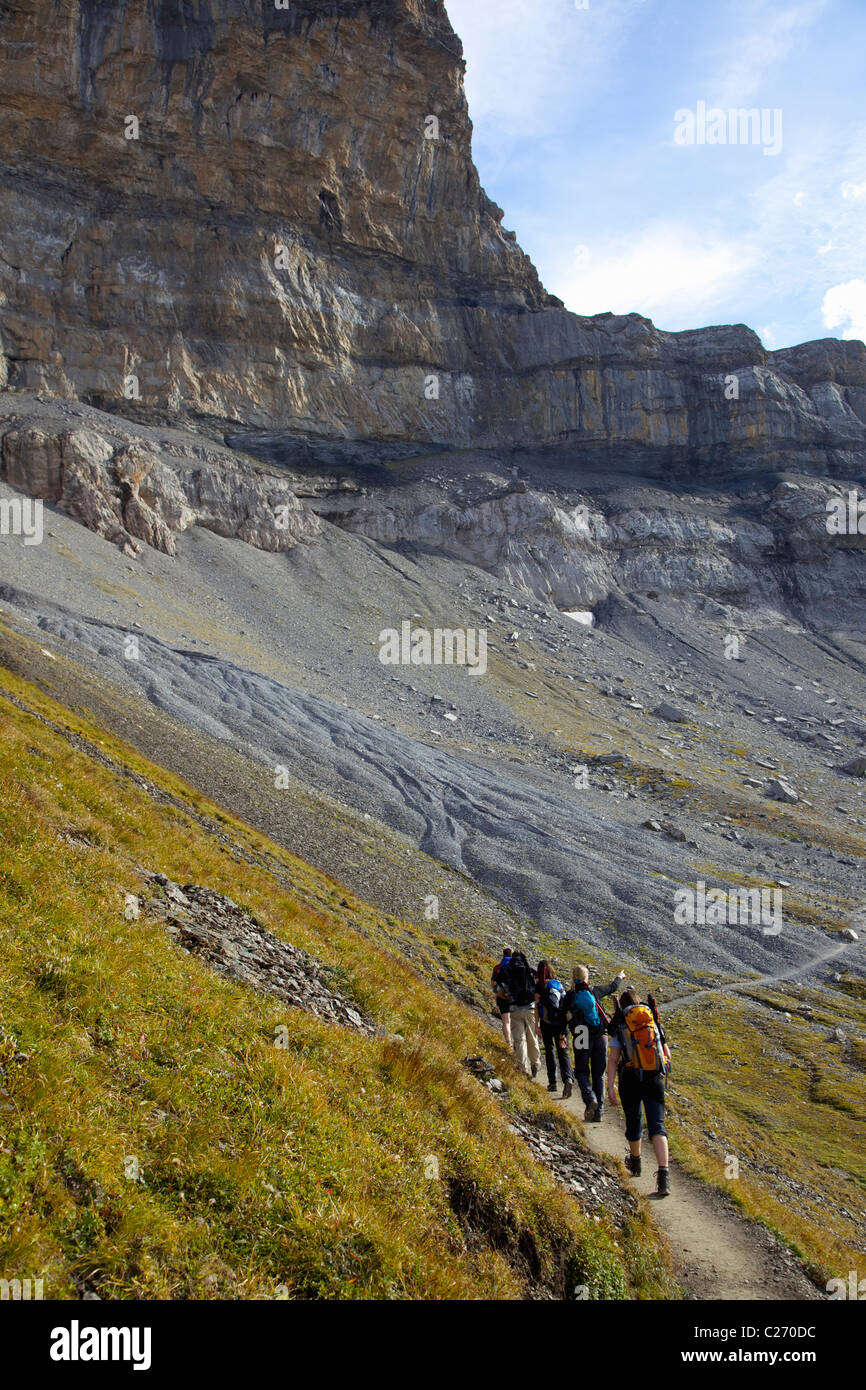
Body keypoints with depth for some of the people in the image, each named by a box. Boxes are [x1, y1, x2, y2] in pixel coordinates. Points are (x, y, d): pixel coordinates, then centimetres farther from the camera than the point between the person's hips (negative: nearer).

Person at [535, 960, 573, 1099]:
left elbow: (537, 1007, -9)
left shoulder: (540, 986, -6)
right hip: (561, 1023, 2)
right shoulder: (560, 984, 5)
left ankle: (552, 1082, 15)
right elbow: (565, 1004, 10)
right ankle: (567, 1078, -21)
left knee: (549, 1050, 16)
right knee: (563, 1052, 2)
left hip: (547, 1023, -2)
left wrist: (537, 1025, -5)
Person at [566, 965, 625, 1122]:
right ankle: (599, 1109, 7)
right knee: (598, 1074, 10)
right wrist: (619, 977, 40)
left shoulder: (570, 996, -4)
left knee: (581, 1072, 9)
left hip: (581, 1039, -2)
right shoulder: (595, 990, 2)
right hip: (600, 1038, 2)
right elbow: (611, 988, 21)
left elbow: (566, 1019, -4)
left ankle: (590, 1099, -17)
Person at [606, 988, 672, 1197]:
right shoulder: (653, 1023, 9)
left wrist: (610, 1086, -10)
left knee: (633, 1122, 19)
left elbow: (613, 1059, -8)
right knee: (657, 1125, -3)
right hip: (655, 1080, 1)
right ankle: (664, 1172, -21)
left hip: (630, 1080, -1)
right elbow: (667, 1054, 12)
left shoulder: (619, 1027, 0)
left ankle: (635, 1161, 42)